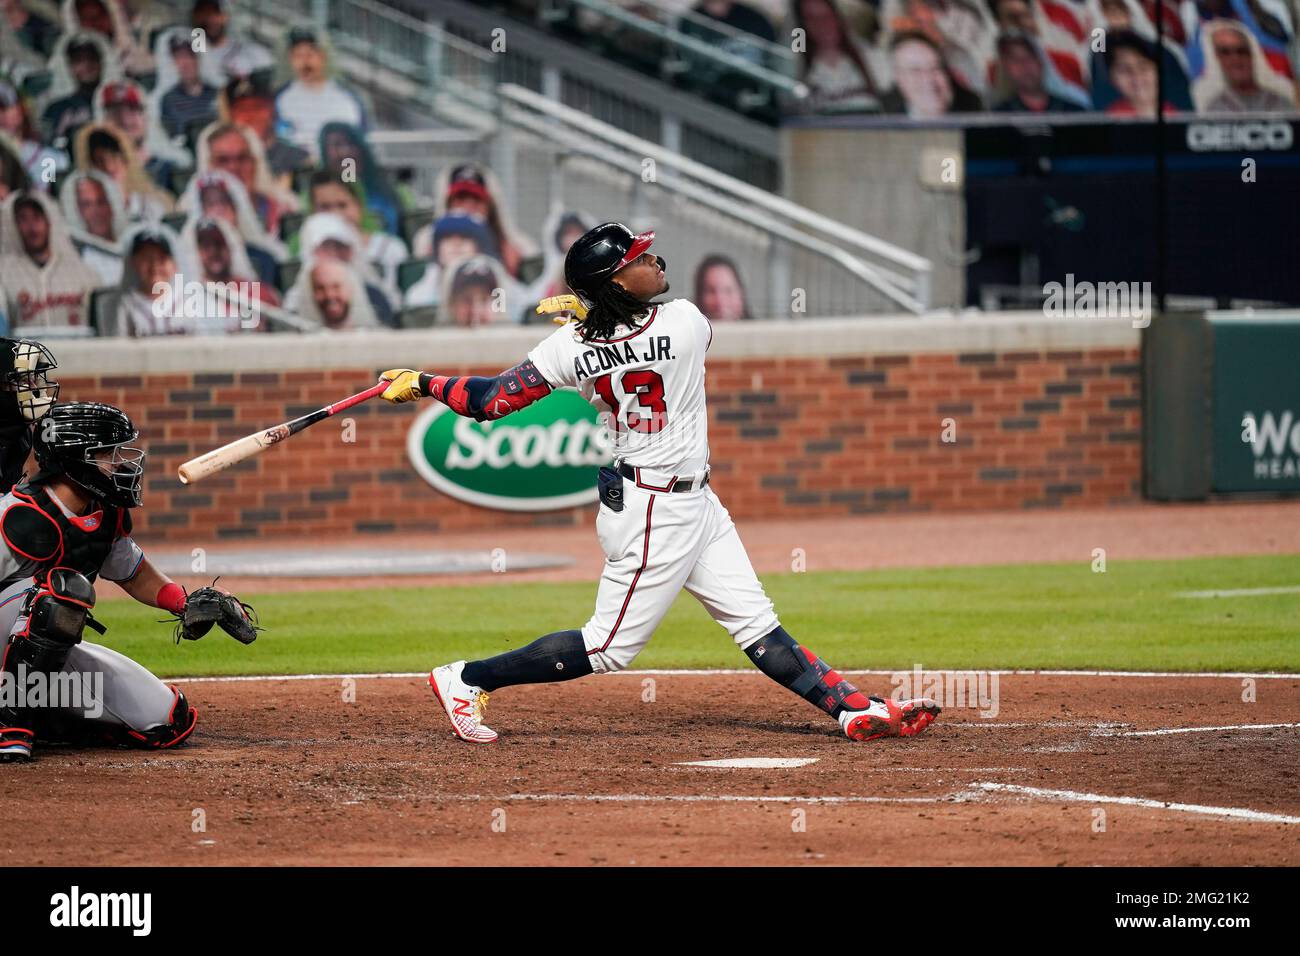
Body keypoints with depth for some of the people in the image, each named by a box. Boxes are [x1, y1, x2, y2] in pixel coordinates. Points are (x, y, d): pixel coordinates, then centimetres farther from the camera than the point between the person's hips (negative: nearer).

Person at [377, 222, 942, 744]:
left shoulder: (572, 345, -6)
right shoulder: (686, 322, -19)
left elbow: (492, 400, -8)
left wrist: (422, 384, 7)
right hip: (657, 512, -7)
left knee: (757, 623, 6)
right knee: (607, 647, -1)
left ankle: (856, 710, 8)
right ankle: (467, 680, 3)